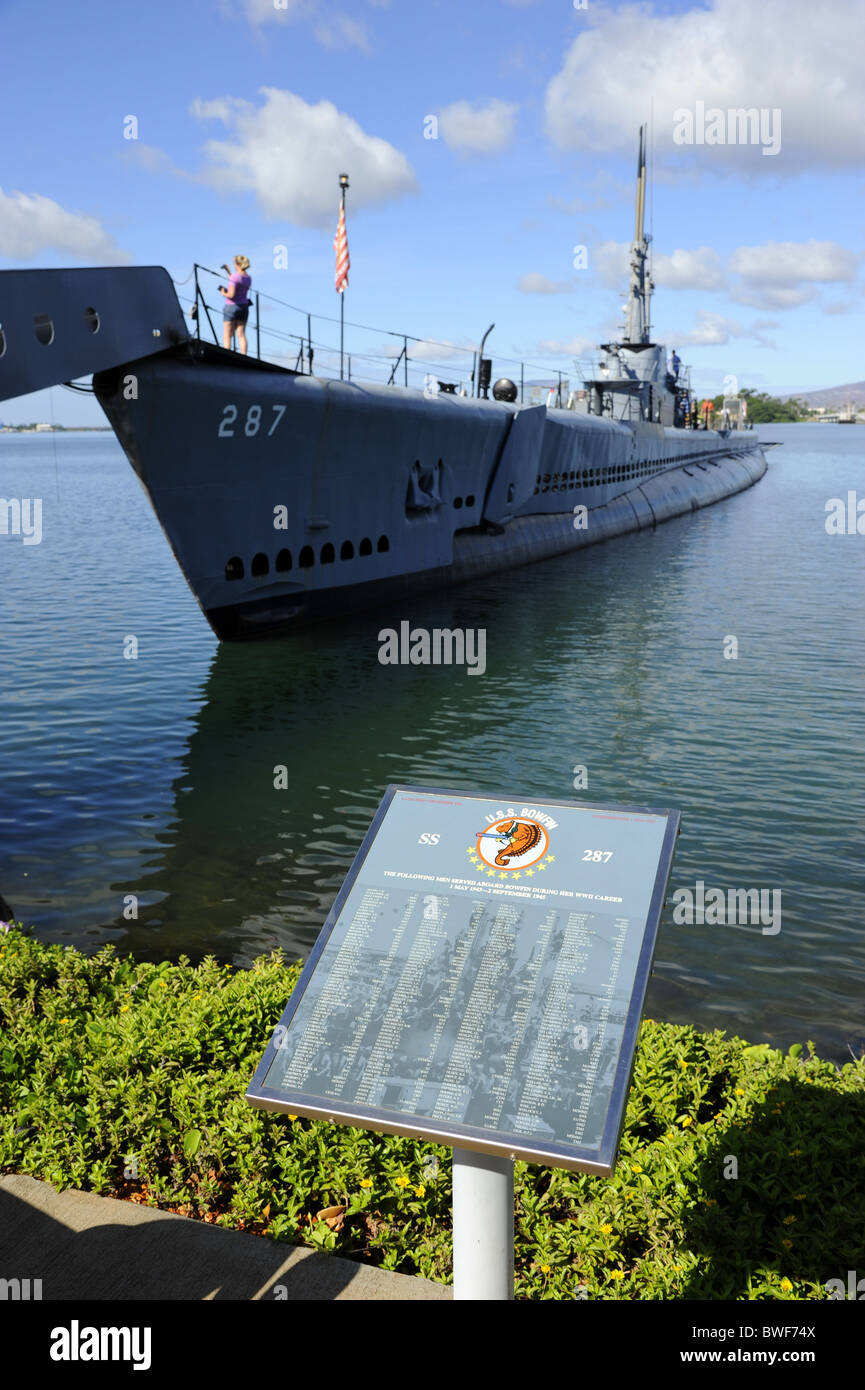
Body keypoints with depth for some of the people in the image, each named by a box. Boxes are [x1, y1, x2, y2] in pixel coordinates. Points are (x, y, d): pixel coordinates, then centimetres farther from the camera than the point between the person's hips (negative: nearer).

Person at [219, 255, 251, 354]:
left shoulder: (235, 276, -16)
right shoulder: (248, 278, 8)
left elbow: (231, 294, -23)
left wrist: (223, 293, -4)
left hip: (232, 307, -7)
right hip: (244, 307, 7)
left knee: (227, 336, -1)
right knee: (241, 335, 5)